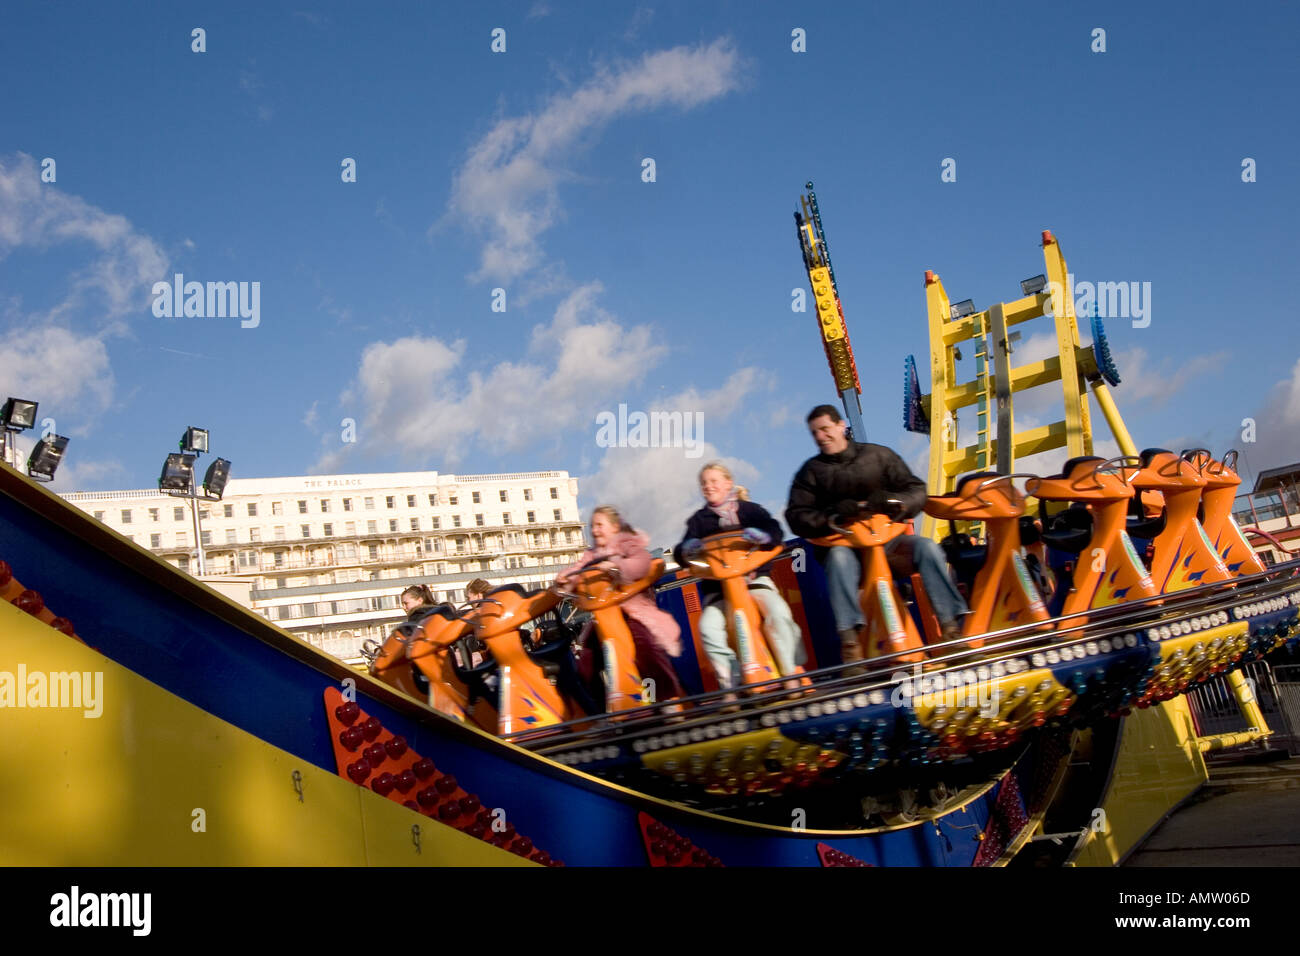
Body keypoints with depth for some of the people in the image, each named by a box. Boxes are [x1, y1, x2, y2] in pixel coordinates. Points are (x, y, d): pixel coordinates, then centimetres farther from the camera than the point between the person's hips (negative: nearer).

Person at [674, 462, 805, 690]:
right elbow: (681, 554, 6)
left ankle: (790, 674, -18)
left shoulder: (750, 510, 11)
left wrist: (762, 535, -28)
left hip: (755, 577, -1)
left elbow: (775, 531, -4)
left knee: (778, 613, -29)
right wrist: (686, 549, -19)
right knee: (708, 627, -28)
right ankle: (730, 684, -23)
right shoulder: (699, 520, 15)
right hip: (717, 585, 1)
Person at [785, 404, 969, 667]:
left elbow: (917, 491, 5)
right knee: (839, 557, -37)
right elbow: (796, 517, 0)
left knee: (926, 547, -27)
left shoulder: (879, 456, 10)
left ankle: (952, 629, -29)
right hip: (841, 542, -1)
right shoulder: (810, 472, 11)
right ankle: (850, 644, -48)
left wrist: (893, 501, -17)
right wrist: (831, 516, -19)